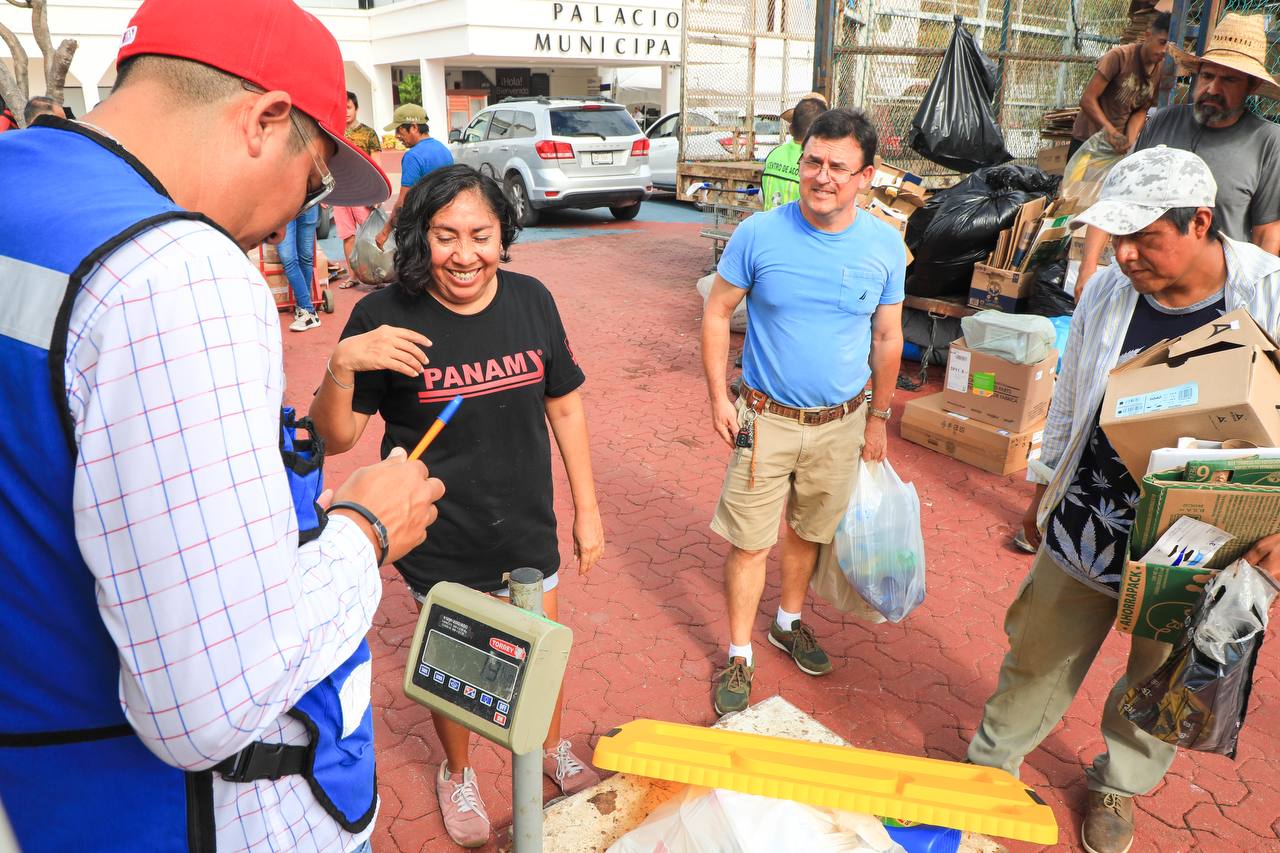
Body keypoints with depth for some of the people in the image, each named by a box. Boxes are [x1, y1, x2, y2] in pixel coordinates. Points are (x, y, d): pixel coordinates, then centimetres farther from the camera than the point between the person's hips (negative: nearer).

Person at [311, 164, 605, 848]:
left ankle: (552, 747, 54)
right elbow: (335, 439, -13)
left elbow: (564, 406, 2)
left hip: (529, 531, 3)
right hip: (439, 548, -2)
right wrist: (343, 366, -32)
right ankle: (457, 773, 51)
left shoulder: (531, 301, -8)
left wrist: (587, 510, 4)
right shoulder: (384, 319, -17)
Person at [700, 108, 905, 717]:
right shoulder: (759, 234, -12)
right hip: (765, 419, -2)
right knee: (750, 544, 3)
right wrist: (718, 398, -7)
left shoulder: (884, 246, -5)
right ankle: (739, 656, 23)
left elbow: (887, 337, 6)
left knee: (807, 533, 19)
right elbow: (716, 313, -3)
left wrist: (877, 417, 11)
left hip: (840, 425, 3)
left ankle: (789, 622, 44)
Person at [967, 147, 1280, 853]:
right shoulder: (1107, 292, -6)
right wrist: (1043, 486, 15)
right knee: (1039, 658, 15)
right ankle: (991, 765, 39)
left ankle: (1118, 786, 48)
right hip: (1088, 524, 2)